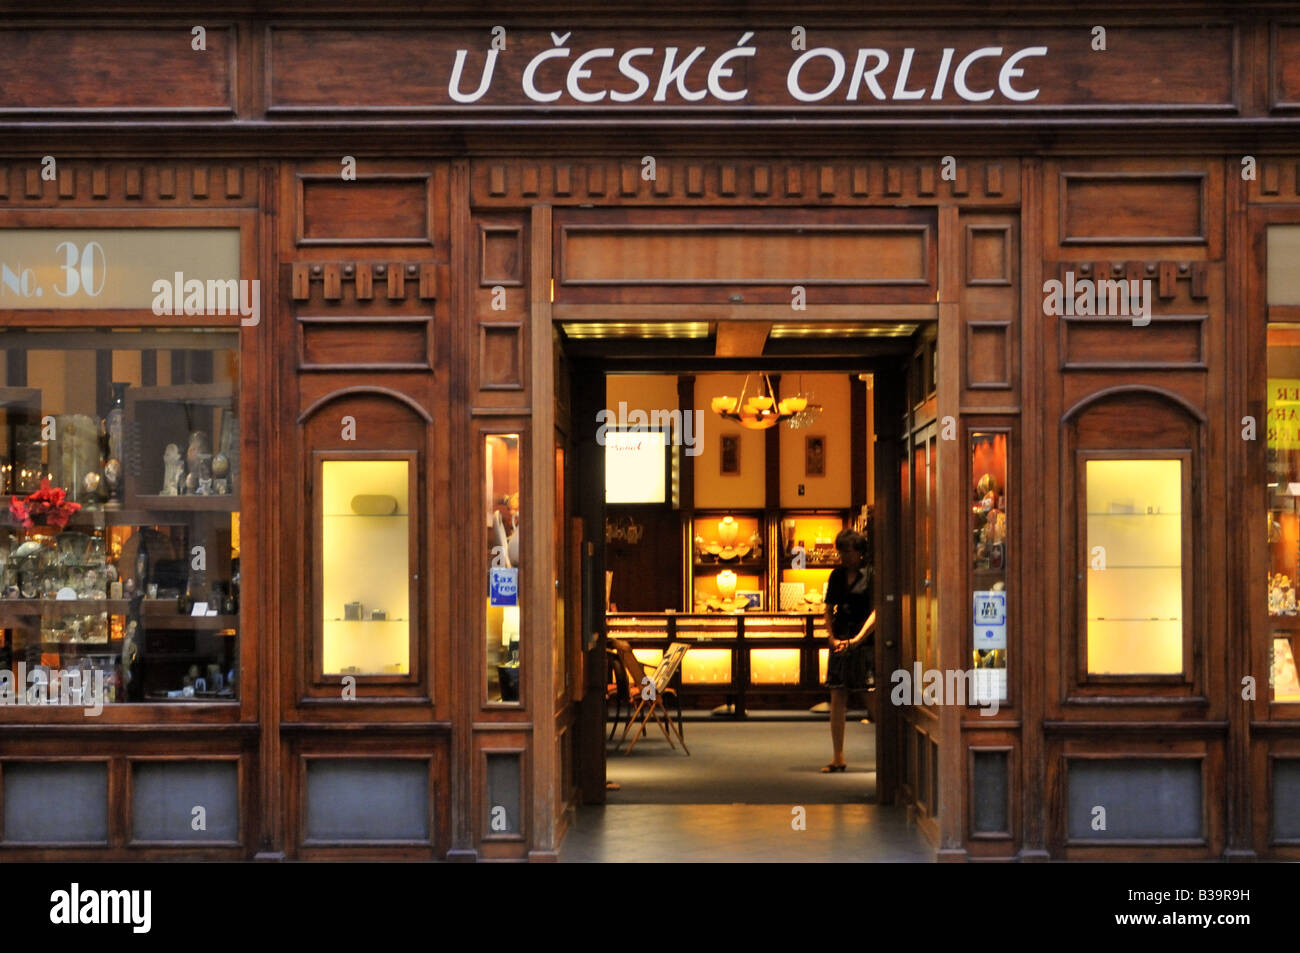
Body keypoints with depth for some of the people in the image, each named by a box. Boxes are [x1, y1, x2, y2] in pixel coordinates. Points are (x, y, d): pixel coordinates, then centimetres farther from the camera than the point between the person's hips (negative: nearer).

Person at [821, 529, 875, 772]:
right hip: (840, 643, 5)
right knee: (837, 699, 3)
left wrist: (857, 640, -19)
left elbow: (876, 612, -11)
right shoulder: (837, 575, 12)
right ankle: (838, 758, 8)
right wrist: (833, 638, 0)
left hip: (866, 643, -5)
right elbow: (829, 610, 15)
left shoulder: (871, 574, -5)